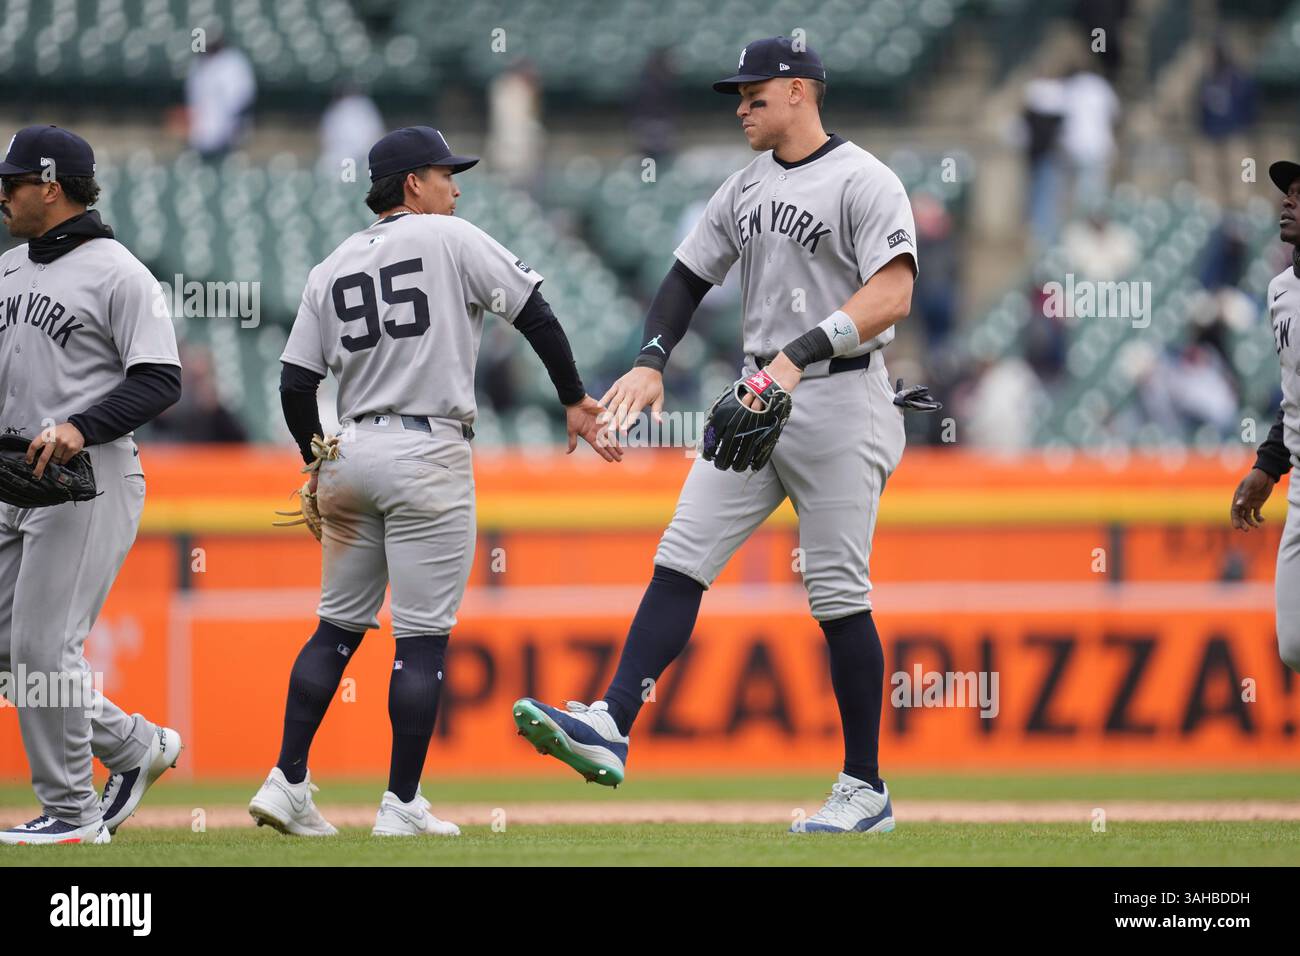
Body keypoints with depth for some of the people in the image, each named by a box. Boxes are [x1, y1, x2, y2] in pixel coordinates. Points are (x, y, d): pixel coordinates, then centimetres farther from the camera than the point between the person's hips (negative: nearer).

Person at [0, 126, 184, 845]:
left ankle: (71, 810, 0)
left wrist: (79, 428, -27)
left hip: (89, 483, -9)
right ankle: (133, 746, 21)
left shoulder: (118, 274, -8)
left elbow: (160, 381, -15)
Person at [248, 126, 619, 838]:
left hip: (349, 453, 6)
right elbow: (535, 314, -5)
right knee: (423, 633, -2)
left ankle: (287, 781, 7)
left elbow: (295, 384, 9)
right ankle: (402, 806, -2)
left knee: (339, 625, 13)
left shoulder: (330, 269, 12)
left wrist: (316, 461, 21)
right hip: (429, 453, -6)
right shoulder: (450, 239, -1)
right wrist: (575, 400, 3)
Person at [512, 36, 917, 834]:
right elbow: (690, 276, 19)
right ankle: (611, 731, -11)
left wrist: (800, 355, -30)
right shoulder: (747, 187, 14)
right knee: (681, 560, -4)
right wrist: (652, 361, 2)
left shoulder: (864, 182, -10)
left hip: (839, 403, -8)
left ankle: (866, 791, 4)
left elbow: (892, 296, -21)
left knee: (838, 593, -4)